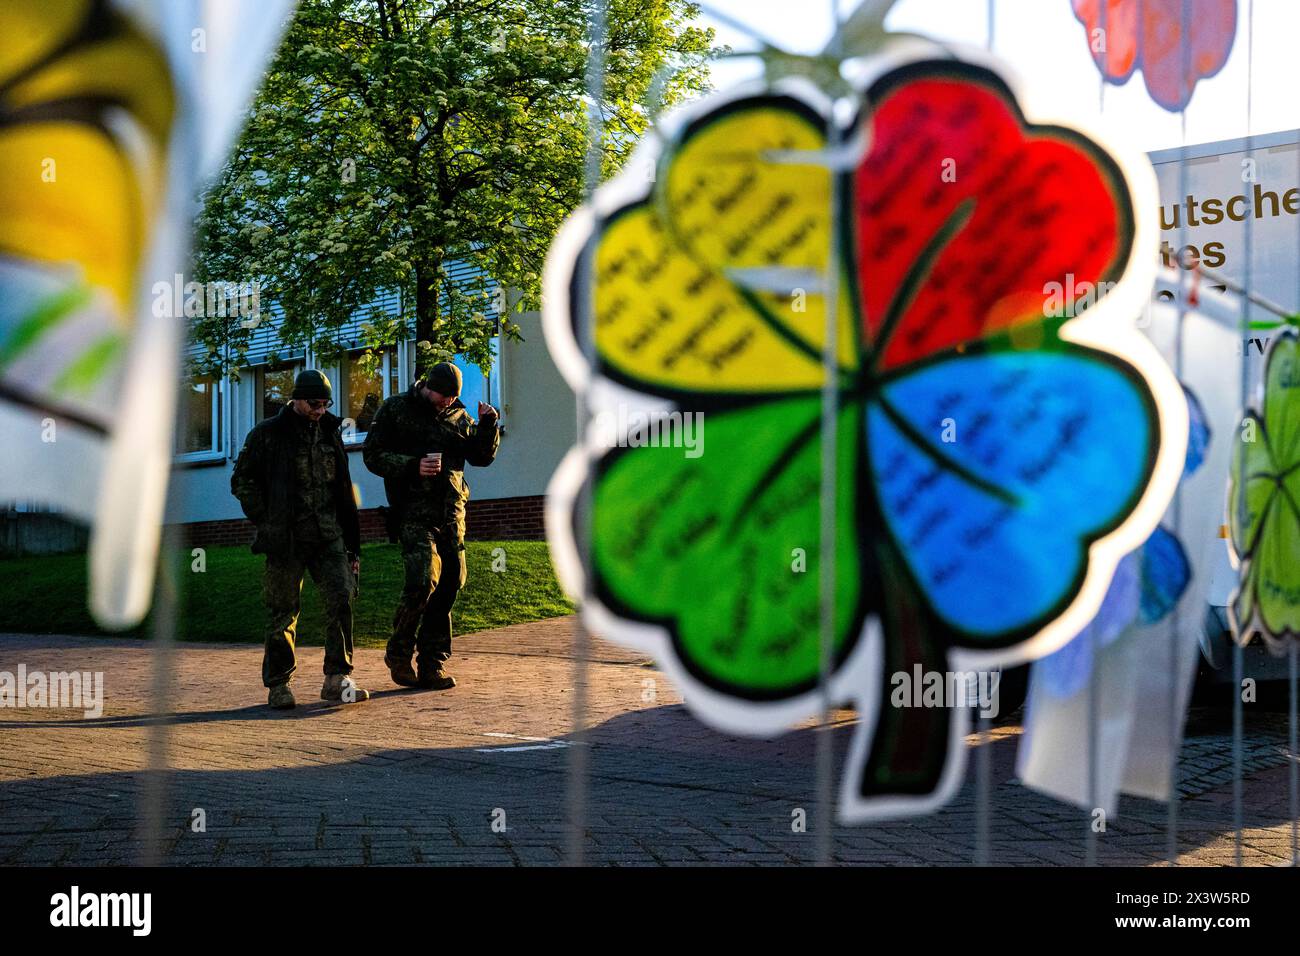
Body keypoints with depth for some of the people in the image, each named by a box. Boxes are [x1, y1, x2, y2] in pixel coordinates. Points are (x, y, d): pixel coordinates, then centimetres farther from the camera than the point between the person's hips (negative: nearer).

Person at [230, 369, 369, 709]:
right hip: (287, 538, -4)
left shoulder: (330, 433, 15)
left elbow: (343, 490, 18)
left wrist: (352, 544, 15)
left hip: (329, 536, 4)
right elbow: (242, 481, 2)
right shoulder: (268, 434, 1)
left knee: (341, 598, -10)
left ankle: (337, 678, -5)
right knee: (283, 611, 0)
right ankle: (278, 684, 10)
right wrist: (267, 521, -6)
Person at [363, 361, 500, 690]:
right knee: (422, 581, -17)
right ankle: (399, 654, 1)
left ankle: (433, 663, 10)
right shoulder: (395, 410, 2)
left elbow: (482, 457, 16)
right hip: (414, 513, -5)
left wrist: (488, 426, -2)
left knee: (449, 584, 2)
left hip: (452, 514, 5)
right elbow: (373, 456, -2)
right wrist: (413, 466, -16)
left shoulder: (458, 415, 15)